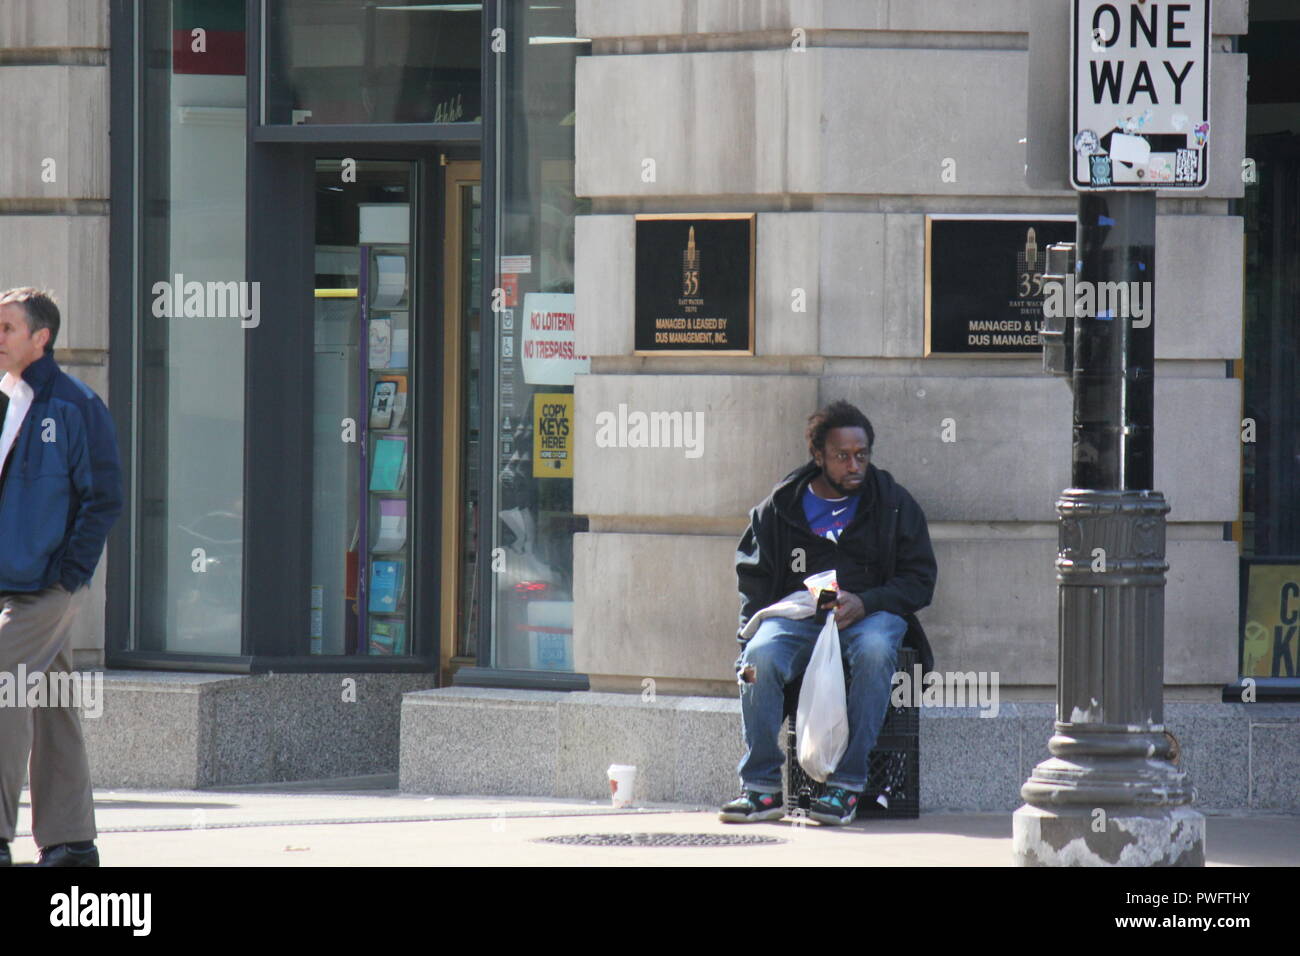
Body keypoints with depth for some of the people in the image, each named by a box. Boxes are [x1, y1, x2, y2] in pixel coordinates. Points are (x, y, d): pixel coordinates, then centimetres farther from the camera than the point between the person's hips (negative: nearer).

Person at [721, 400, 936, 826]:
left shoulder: (893, 503, 9)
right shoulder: (781, 507, 12)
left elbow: (920, 581, 6)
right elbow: (753, 582, 15)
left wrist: (864, 603, -12)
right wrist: (751, 632, -4)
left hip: (870, 613, -1)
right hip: (797, 616, 1)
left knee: (874, 651, -38)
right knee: (762, 654, -33)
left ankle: (847, 784, -35)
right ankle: (761, 786, -26)